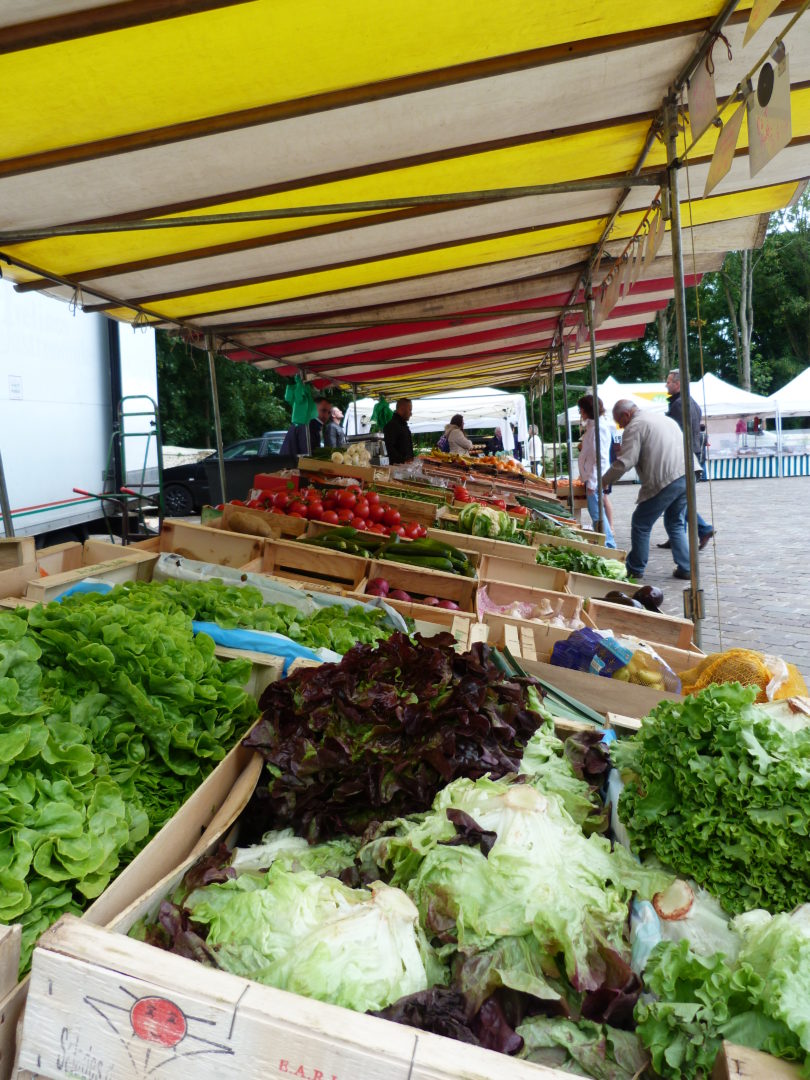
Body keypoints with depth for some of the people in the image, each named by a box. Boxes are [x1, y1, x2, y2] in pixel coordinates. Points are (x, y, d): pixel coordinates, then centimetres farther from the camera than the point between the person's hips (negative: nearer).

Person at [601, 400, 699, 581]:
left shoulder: (634, 427, -4)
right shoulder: (664, 418, 23)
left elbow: (624, 462, -12)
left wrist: (603, 482, -3)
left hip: (664, 482, -8)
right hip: (686, 476, 8)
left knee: (641, 525, 6)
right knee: (675, 523, 21)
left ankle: (635, 569, 14)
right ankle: (685, 569, 17)